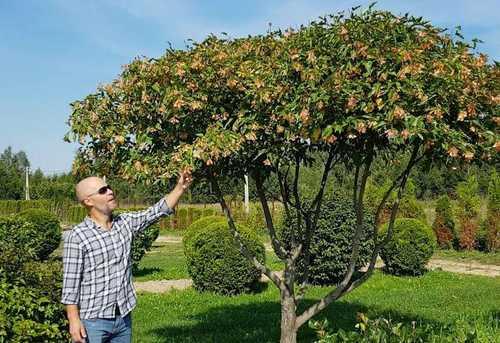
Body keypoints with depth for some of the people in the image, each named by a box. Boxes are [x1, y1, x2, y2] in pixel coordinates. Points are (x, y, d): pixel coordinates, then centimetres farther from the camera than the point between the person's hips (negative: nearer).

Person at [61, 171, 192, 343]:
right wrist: (74, 320, -14)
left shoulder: (125, 223, 5)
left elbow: (158, 211, 6)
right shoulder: (78, 236, -13)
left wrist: (180, 187, -4)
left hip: (124, 317, 6)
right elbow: (70, 283, -12)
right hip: (93, 321, -5)